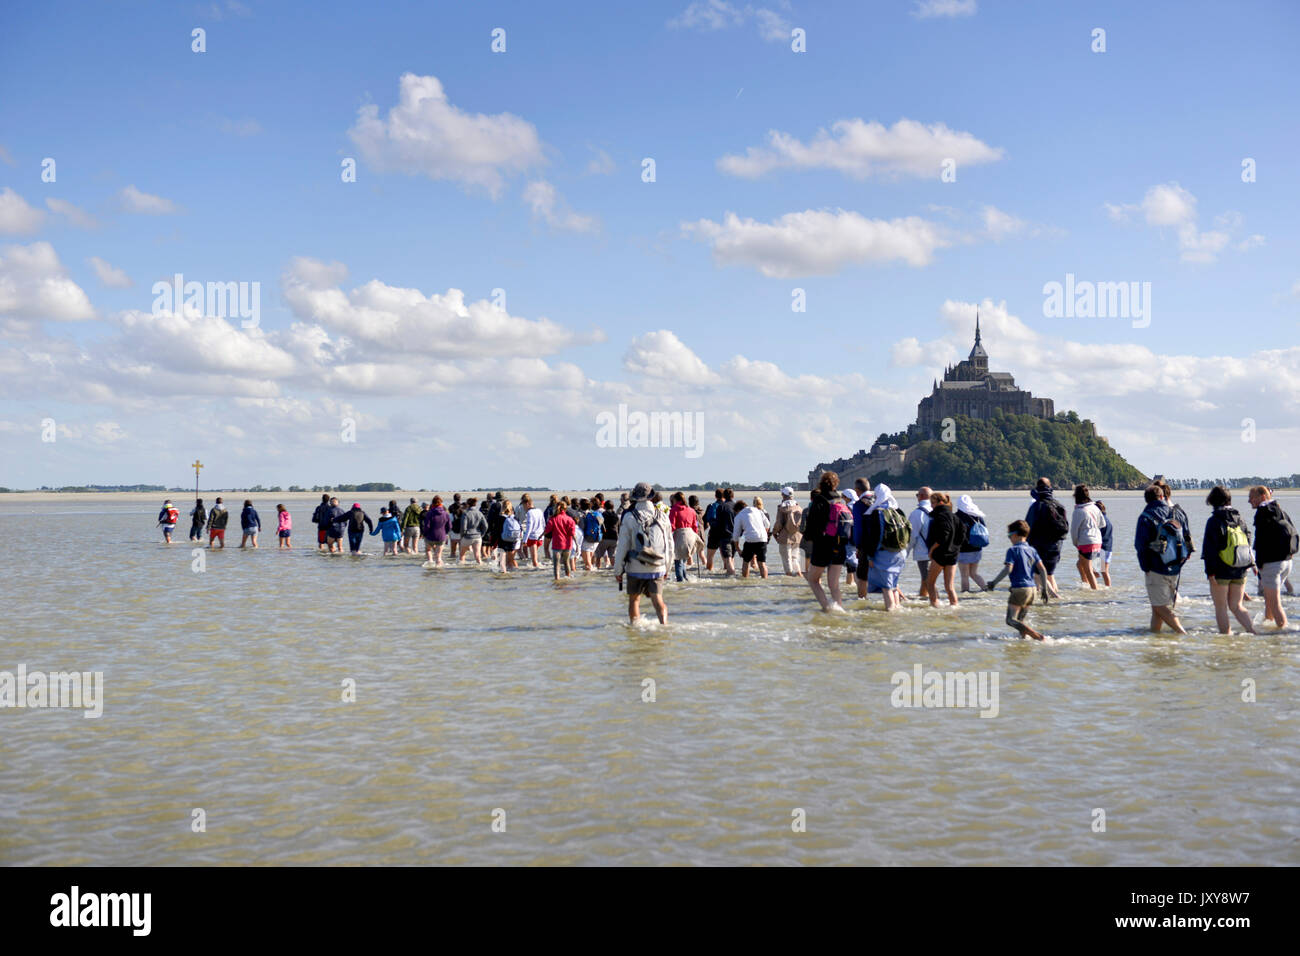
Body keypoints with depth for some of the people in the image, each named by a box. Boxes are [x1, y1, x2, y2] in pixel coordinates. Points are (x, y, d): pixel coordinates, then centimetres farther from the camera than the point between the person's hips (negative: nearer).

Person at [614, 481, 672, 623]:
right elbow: (669, 544, 10)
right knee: (658, 600, 1)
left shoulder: (629, 517, -8)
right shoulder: (662, 516, 3)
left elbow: (623, 546, -6)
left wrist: (618, 570, 2)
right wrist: (667, 567, 22)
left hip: (636, 568, -2)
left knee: (634, 600, 13)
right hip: (658, 569, 2)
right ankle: (664, 623, -19)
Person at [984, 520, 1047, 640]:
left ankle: (1035, 635, -22)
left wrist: (994, 583, -13)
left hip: (1019, 589, -7)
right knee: (1020, 619, 17)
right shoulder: (1032, 550, 12)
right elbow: (1042, 570, 7)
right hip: (1032, 589, 7)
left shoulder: (1013, 550, -6)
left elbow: (1008, 569, -18)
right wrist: (1044, 589, 11)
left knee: (1011, 619, -8)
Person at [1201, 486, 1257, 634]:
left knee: (1221, 608, 5)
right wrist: (1249, 565, 23)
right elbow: (1248, 542, 14)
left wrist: (1210, 571, -13)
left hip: (1221, 571, -6)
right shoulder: (1240, 519, 8)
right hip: (1240, 571, 6)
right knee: (1236, 606, 13)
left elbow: (1210, 548, -14)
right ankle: (1253, 631, -3)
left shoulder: (1214, 521, -10)